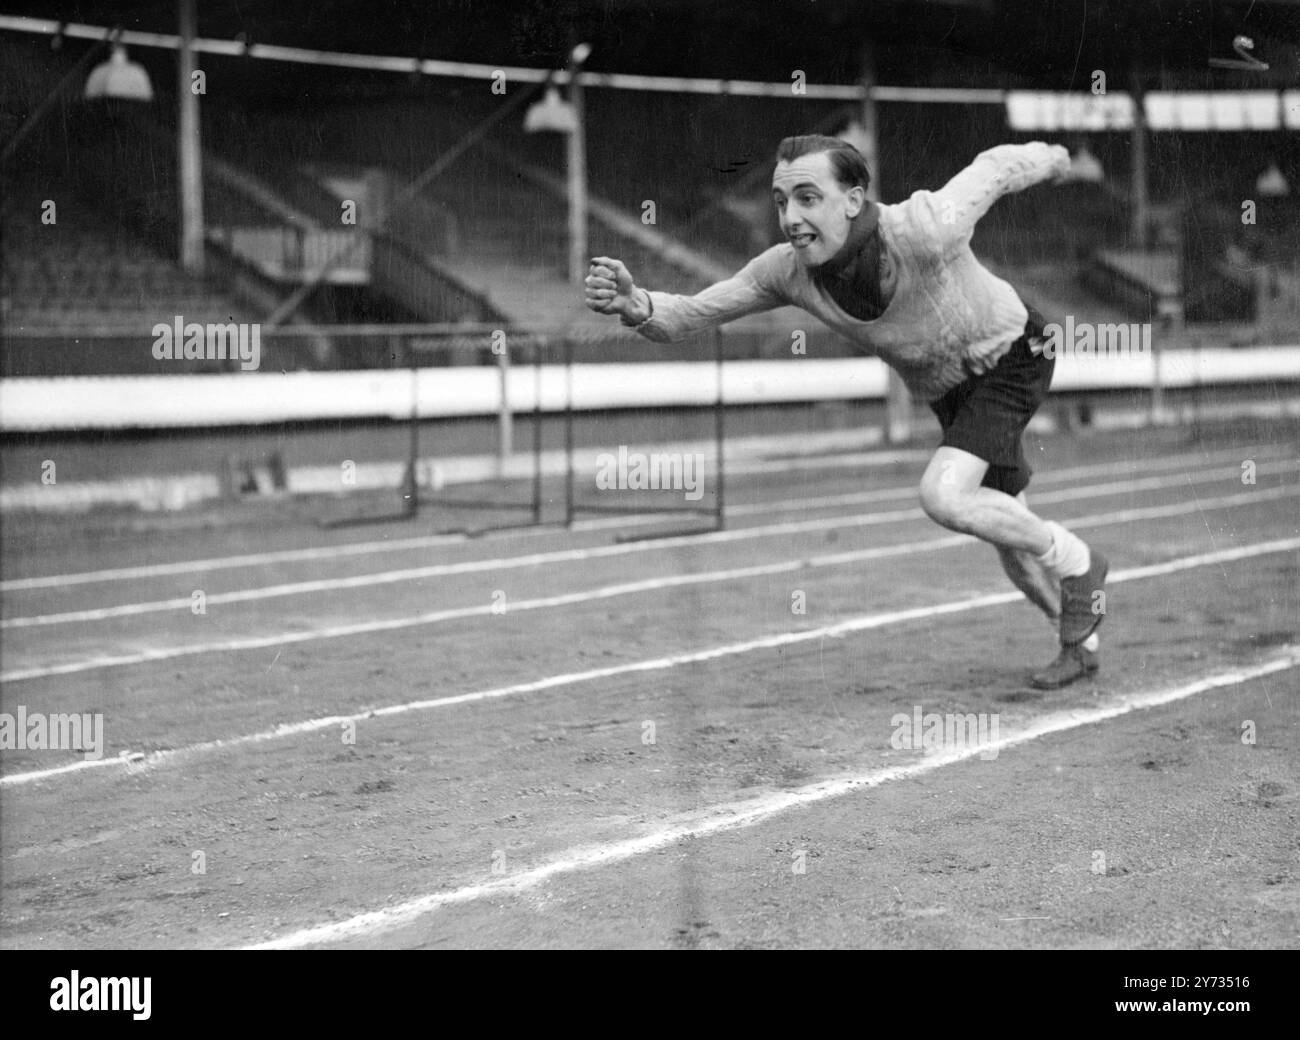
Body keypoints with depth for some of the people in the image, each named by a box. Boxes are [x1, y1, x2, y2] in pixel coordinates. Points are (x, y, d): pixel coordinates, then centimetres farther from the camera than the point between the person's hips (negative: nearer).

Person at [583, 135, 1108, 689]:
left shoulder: (924, 232, -39)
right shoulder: (788, 269, -25)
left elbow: (996, 166, -20)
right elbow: (685, 316, -22)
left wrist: (1051, 157, 2)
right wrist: (634, 304, -45)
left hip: (1007, 357, -6)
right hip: (944, 388, 6)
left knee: (943, 496, -26)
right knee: (1012, 541, 16)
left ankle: (1075, 564, -1)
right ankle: (1081, 640, 43)